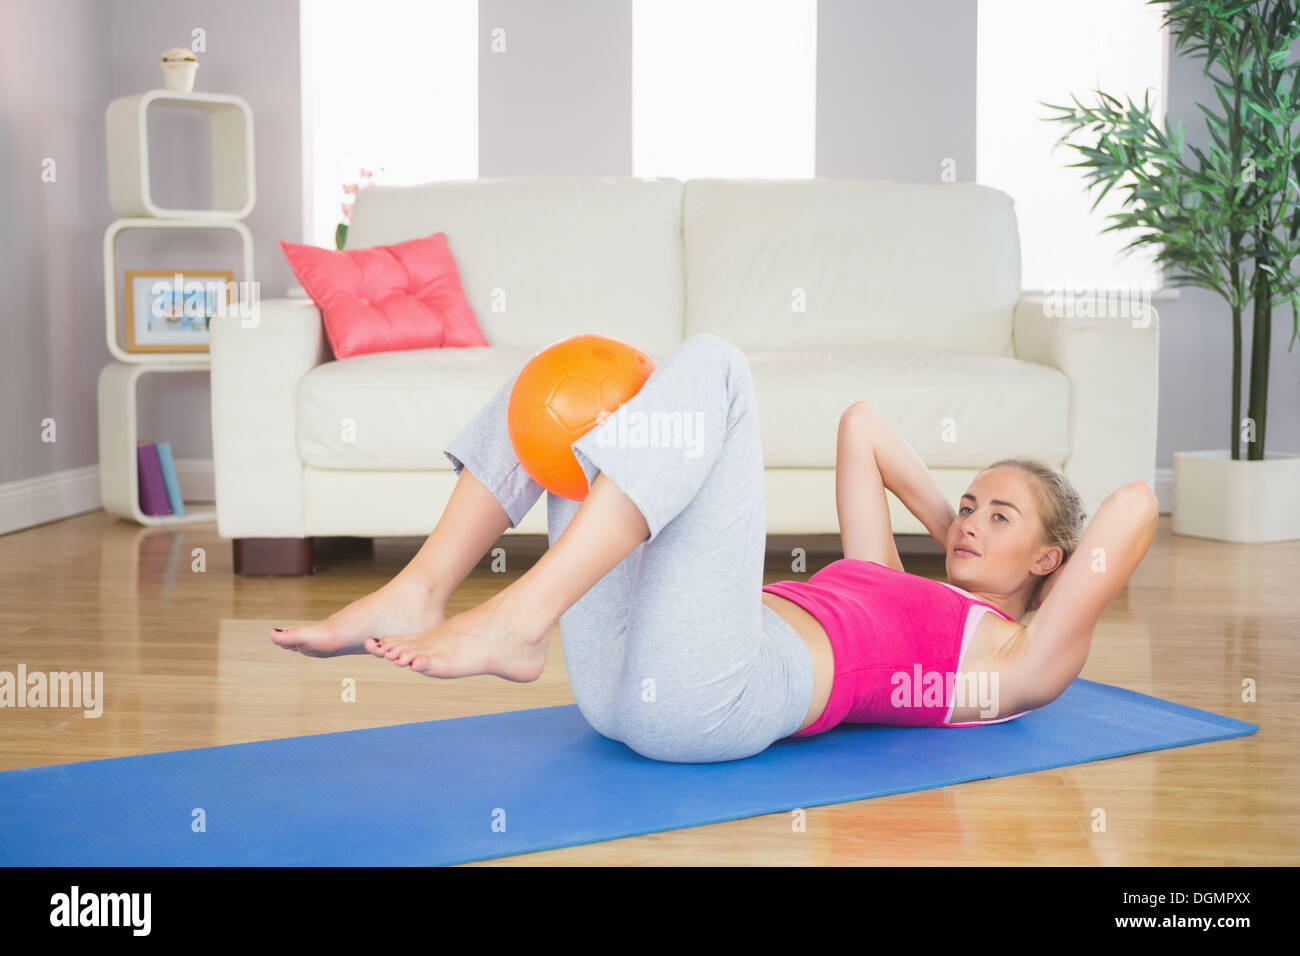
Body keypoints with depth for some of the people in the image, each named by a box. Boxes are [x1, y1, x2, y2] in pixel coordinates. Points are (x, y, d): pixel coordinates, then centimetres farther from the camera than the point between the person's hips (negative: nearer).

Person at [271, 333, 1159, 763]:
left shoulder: (1022, 659, 18)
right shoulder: (893, 587, 36)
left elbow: (1136, 503, 8)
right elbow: (860, 426, 43)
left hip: (718, 690, -7)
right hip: (620, 679, 8)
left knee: (709, 364, -15)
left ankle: (517, 623, -29)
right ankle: (418, 594, -10)